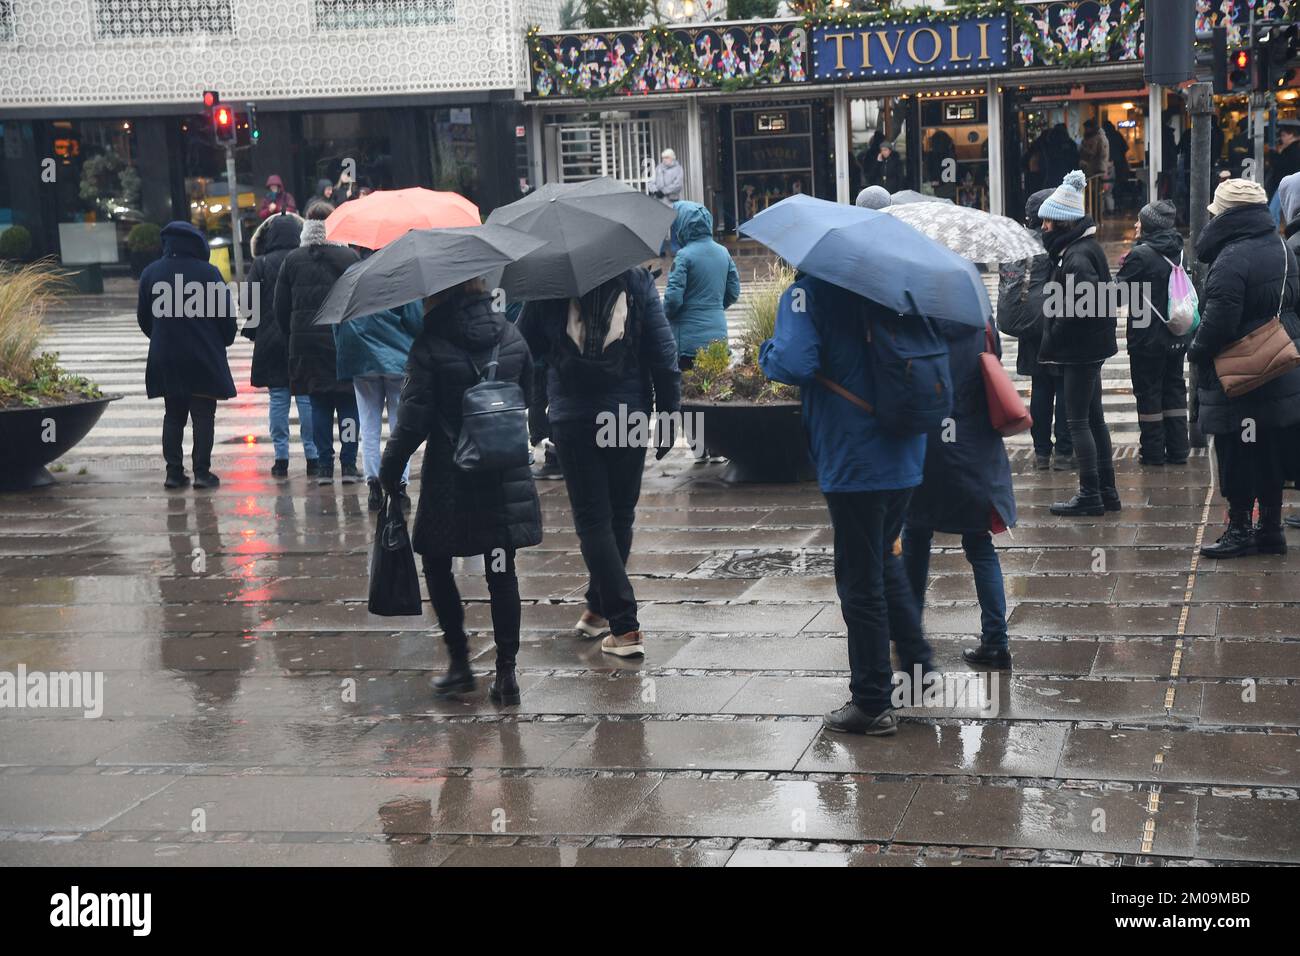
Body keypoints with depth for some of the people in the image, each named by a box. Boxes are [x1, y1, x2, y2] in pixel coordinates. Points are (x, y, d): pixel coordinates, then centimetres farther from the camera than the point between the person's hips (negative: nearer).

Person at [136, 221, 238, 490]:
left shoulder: (150, 273, 1)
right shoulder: (209, 273, -9)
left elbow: (143, 317, 8)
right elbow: (228, 315, -6)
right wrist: (223, 342, 11)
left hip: (165, 359, 3)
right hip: (204, 357, -3)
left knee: (173, 415, 11)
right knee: (203, 415, 3)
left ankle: (174, 472, 8)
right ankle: (202, 472, -1)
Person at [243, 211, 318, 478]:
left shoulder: (261, 264, -3)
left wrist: (252, 331, 10)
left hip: (271, 342, 0)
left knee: (278, 400, 5)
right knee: (307, 399, 4)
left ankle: (281, 459, 4)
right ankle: (312, 458, 4)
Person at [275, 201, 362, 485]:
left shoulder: (292, 261, 3)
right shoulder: (349, 257, -4)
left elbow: (281, 309, 5)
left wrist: (294, 332, 18)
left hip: (305, 341, 2)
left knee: (319, 405, 8)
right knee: (348, 403, 5)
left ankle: (324, 466, 7)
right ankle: (349, 465, 3)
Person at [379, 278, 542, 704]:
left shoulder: (430, 345, -12)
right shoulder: (510, 335, 2)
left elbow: (413, 418, -11)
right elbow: (528, 391, 13)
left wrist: (390, 470, 0)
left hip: (451, 478, -4)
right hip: (506, 477, 4)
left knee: (436, 563, 14)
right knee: (501, 572, 8)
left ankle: (459, 660, 12)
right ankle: (506, 671, 7)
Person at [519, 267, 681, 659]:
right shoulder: (637, 281, -1)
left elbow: (524, 349, 5)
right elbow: (663, 352, -2)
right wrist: (668, 414, 3)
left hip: (572, 420, -1)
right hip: (629, 417, 1)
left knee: (592, 519, 1)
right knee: (620, 515, 16)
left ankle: (624, 625, -8)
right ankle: (600, 608, 28)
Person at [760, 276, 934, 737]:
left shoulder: (806, 293, -11)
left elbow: (794, 364, -26)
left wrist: (767, 352, -5)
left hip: (853, 466, -7)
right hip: (904, 458, 7)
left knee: (860, 583, 2)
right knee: (885, 562, 26)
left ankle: (872, 704, 9)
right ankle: (917, 664, 29)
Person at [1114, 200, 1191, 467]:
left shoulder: (1141, 254, -18)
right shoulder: (1178, 252, 5)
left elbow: (1120, 288, -13)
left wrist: (1123, 268, 7)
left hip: (1147, 337, -7)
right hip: (1177, 336, 7)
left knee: (1148, 392, 3)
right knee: (1174, 389, 14)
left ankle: (1153, 450, 7)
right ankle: (1177, 449, 17)